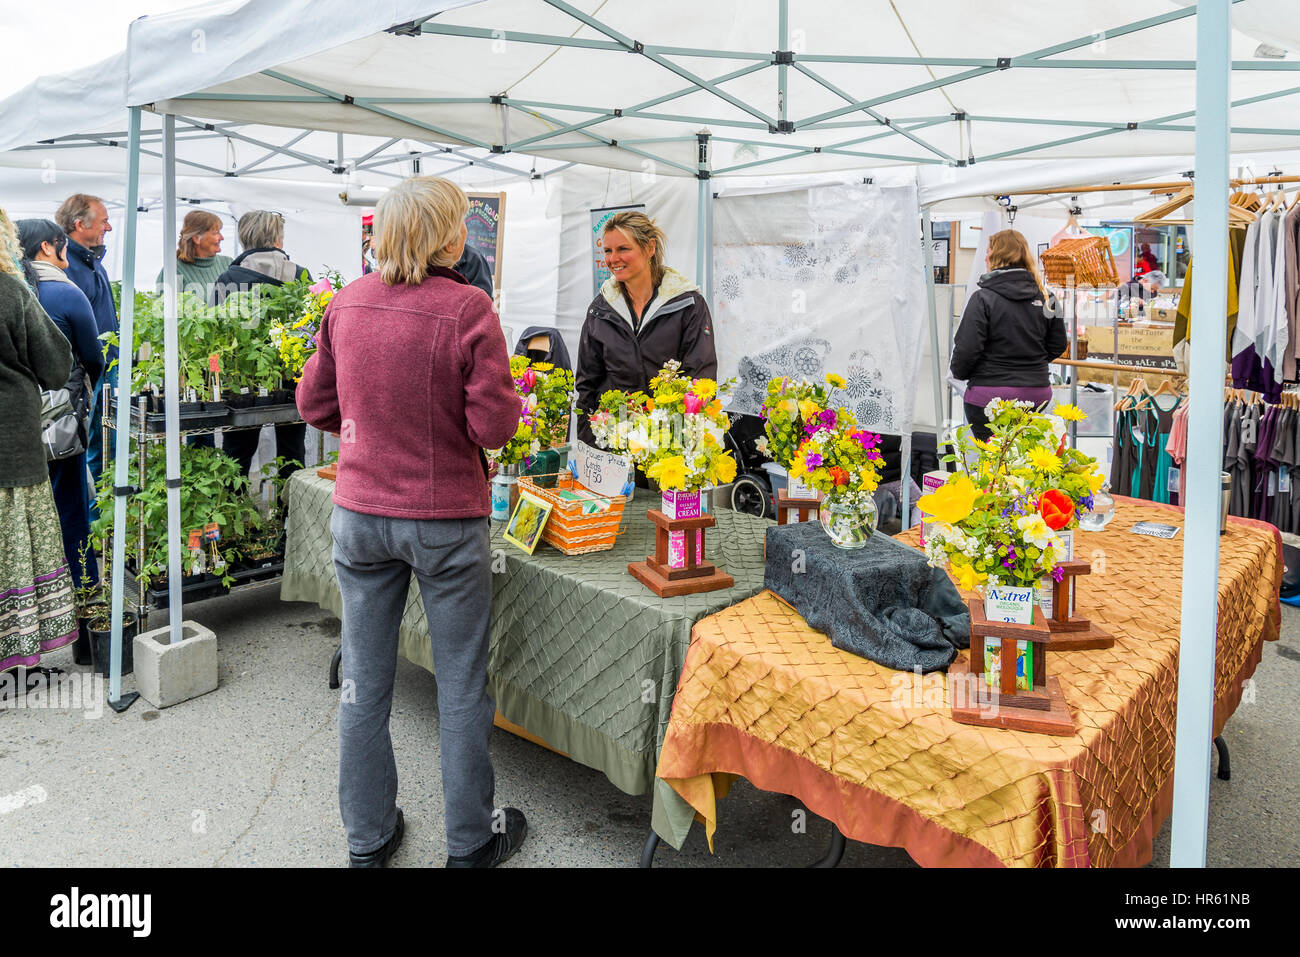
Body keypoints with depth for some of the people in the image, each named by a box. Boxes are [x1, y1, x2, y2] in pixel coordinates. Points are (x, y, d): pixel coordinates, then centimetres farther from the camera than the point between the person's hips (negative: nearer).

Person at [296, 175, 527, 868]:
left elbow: (314, 404, 6)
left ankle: (368, 841, 32)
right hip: (446, 519, -4)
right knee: (462, 686, 11)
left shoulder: (347, 302, 1)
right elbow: (494, 426, -16)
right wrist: (506, 397, 5)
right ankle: (470, 843, 28)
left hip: (359, 514, 5)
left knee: (365, 681, 16)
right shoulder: (467, 308, -14)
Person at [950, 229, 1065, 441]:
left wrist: (958, 372, 6)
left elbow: (967, 349, -14)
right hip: (1036, 391, 5)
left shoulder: (983, 298, -12)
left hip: (991, 393, -5)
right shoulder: (1044, 298, 4)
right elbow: (1058, 345, 12)